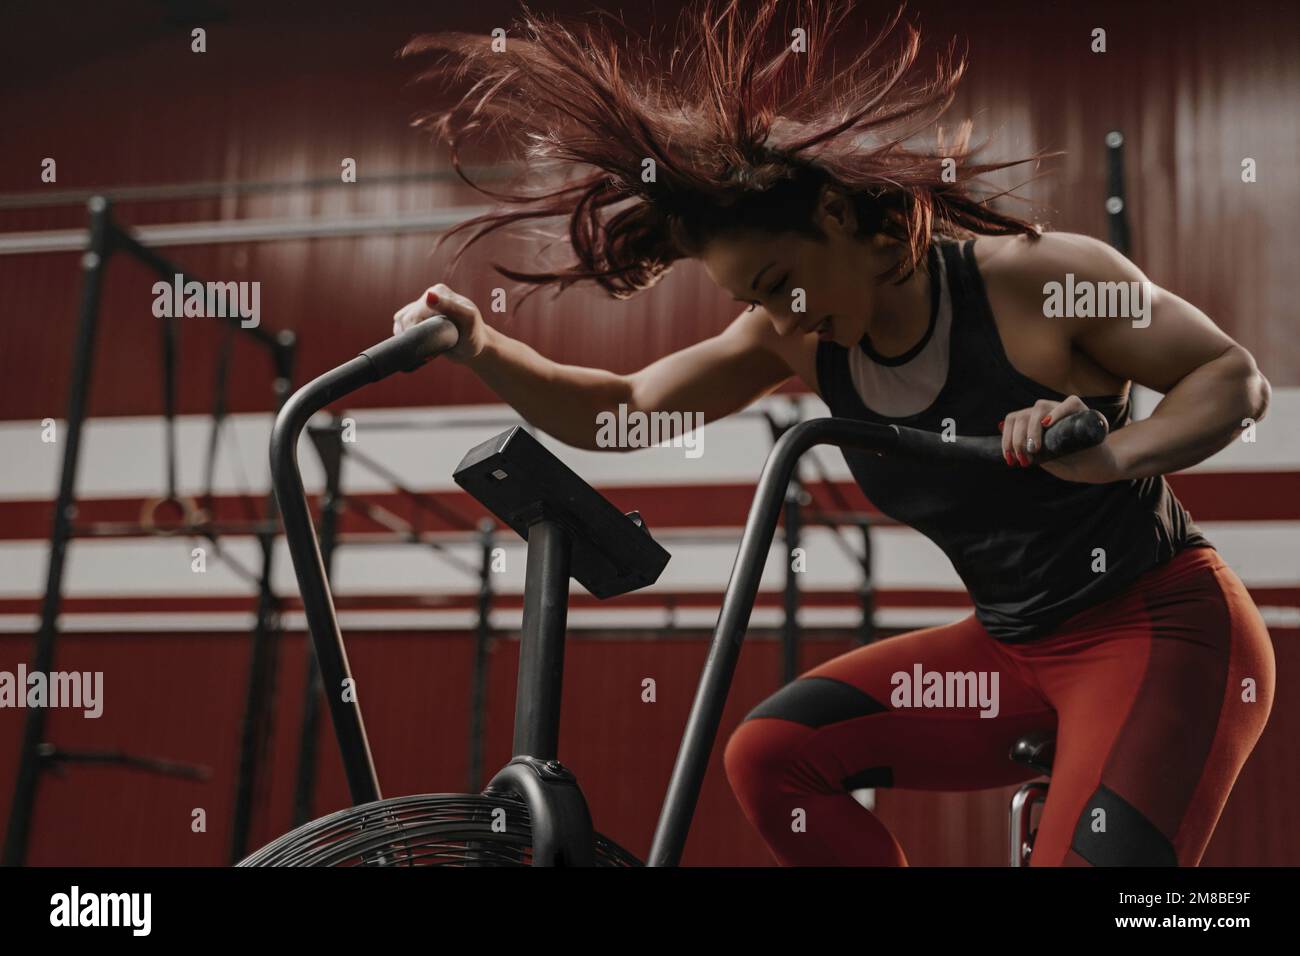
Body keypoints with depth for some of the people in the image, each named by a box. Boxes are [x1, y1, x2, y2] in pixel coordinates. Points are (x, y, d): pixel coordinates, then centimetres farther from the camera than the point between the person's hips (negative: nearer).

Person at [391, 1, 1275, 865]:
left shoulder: (1031, 277, -18)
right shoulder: (800, 337, -4)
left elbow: (1237, 377, -12)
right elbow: (620, 410, -1)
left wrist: (1110, 455, -30)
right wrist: (482, 348, -16)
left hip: (1166, 630, -6)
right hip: (1014, 643, 6)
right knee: (770, 755, -6)